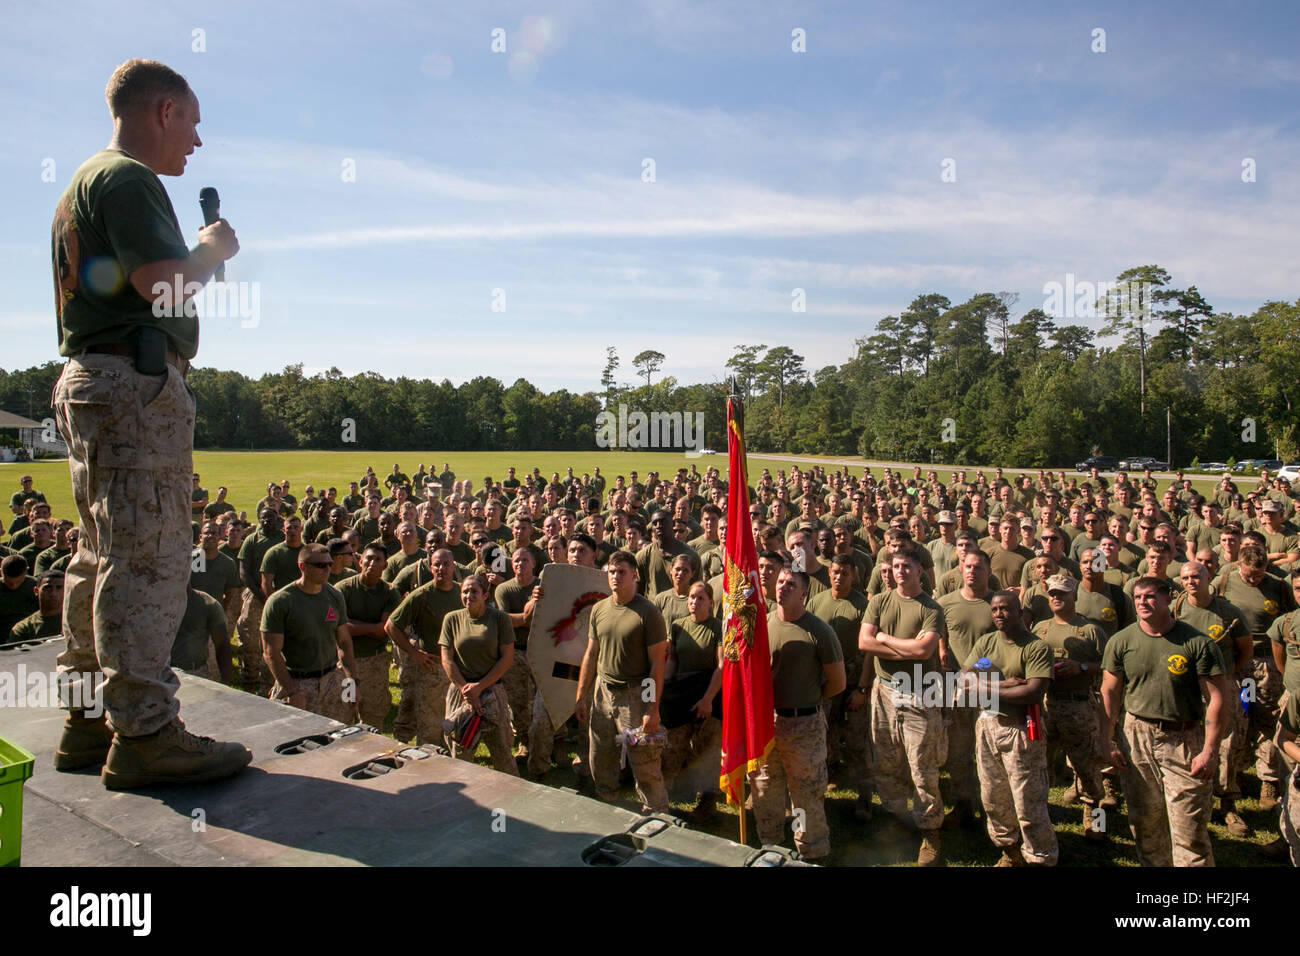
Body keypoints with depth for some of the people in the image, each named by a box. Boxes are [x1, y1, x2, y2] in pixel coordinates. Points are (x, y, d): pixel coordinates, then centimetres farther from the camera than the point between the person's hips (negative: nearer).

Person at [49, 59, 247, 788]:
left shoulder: (83, 183, 25)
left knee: (103, 558, 12)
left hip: (90, 380, 11)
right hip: (136, 380, -11)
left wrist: (200, 255, 21)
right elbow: (163, 283, -20)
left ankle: (89, 723, 19)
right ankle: (145, 734, -7)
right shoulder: (129, 179, -8)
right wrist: (214, 249, -2)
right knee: (149, 562, -11)